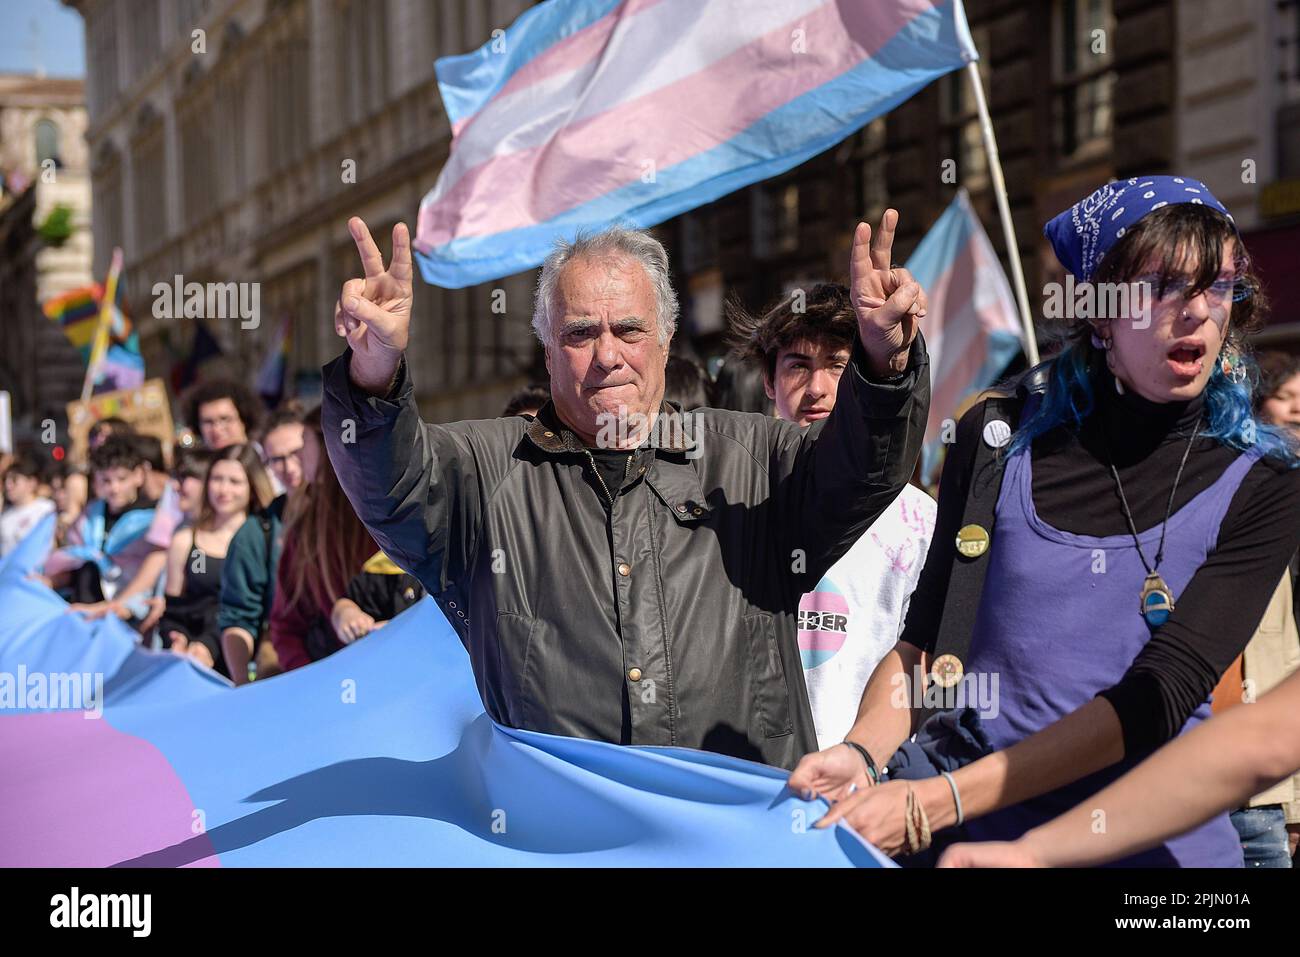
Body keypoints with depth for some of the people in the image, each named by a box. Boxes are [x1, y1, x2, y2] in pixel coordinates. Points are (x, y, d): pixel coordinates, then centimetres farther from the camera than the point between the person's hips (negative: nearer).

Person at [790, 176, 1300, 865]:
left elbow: (1161, 694, -18)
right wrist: (862, 752, -18)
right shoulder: (1002, 438, -3)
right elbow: (924, 639, 2)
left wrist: (934, 803, -26)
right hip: (974, 835, 1)